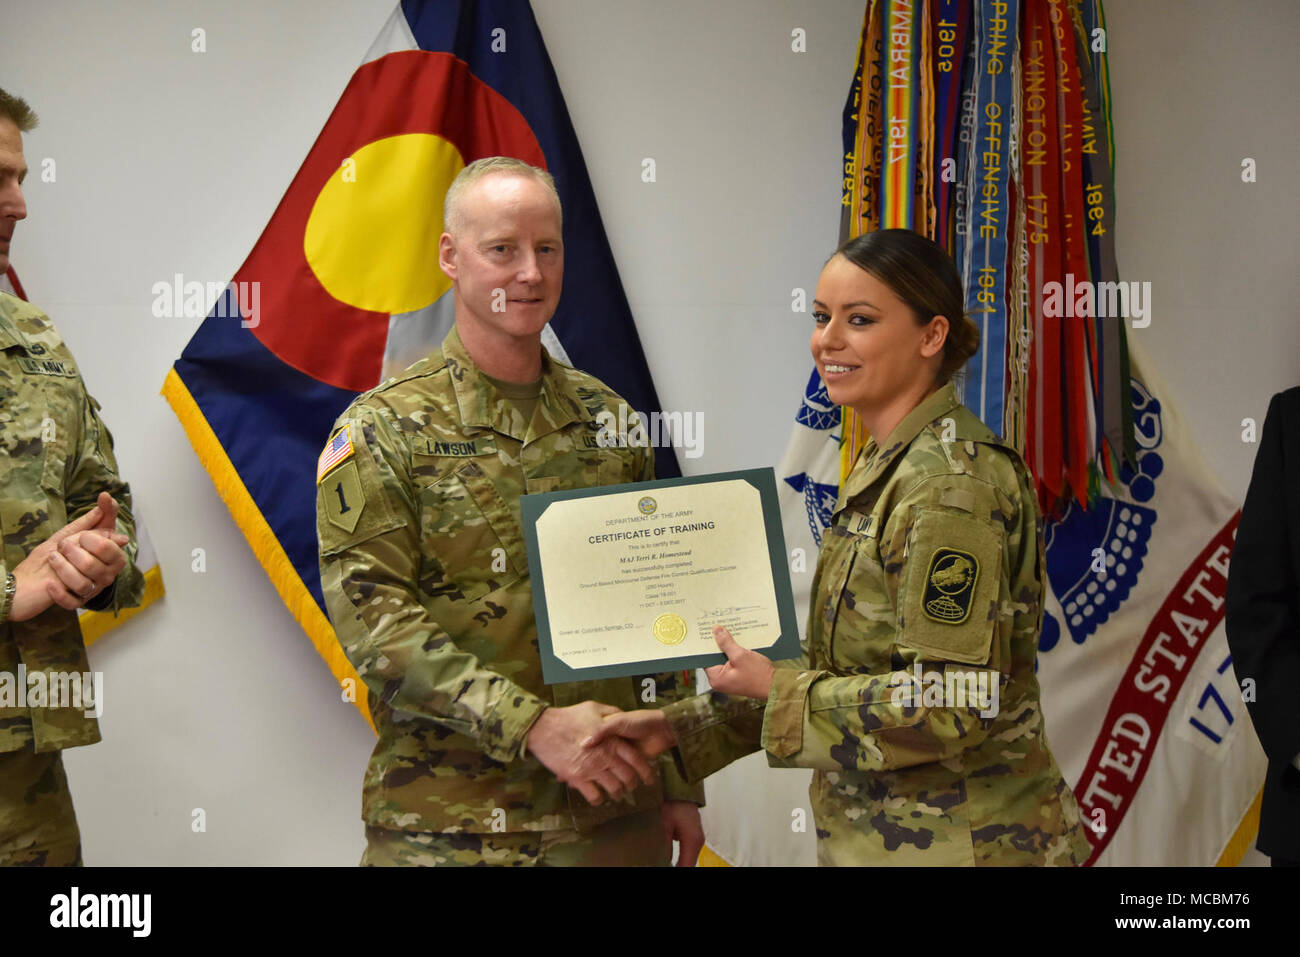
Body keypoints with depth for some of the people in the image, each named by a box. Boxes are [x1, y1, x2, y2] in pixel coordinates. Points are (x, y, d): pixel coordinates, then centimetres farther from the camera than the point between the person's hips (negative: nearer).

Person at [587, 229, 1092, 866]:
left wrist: (775, 690, -16)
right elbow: (836, 667, 14)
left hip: (961, 843, -8)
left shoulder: (950, 481, -19)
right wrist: (681, 729, 9)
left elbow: (952, 703, -24)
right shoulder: (884, 467, 10)